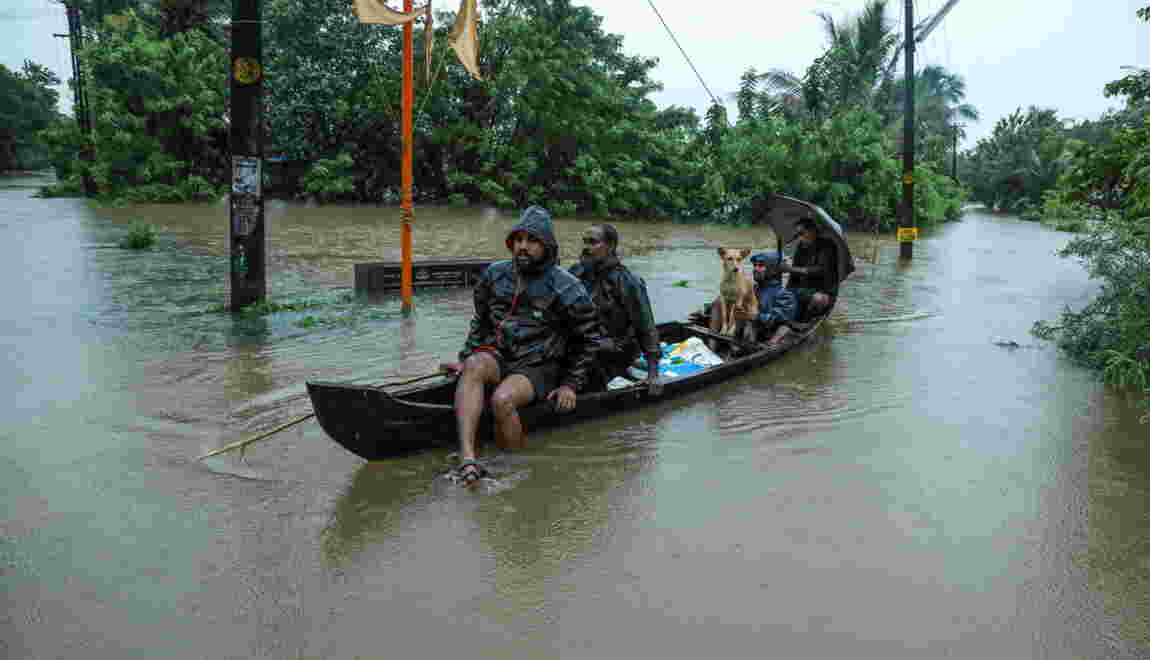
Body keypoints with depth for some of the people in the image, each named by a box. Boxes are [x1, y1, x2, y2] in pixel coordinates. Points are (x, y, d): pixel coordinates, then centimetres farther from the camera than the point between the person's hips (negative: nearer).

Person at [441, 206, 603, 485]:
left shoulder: (566, 288, -6)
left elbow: (589, 339, 3)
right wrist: (465, 357, 12)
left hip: (538, 368, -3)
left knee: (502, 400, -34)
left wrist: (570, 384, 0)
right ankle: (467, 458, -45)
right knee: (474, 366, -32)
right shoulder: (495, 274, 6)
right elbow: (481, 322, 20)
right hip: (497, 356, 4)